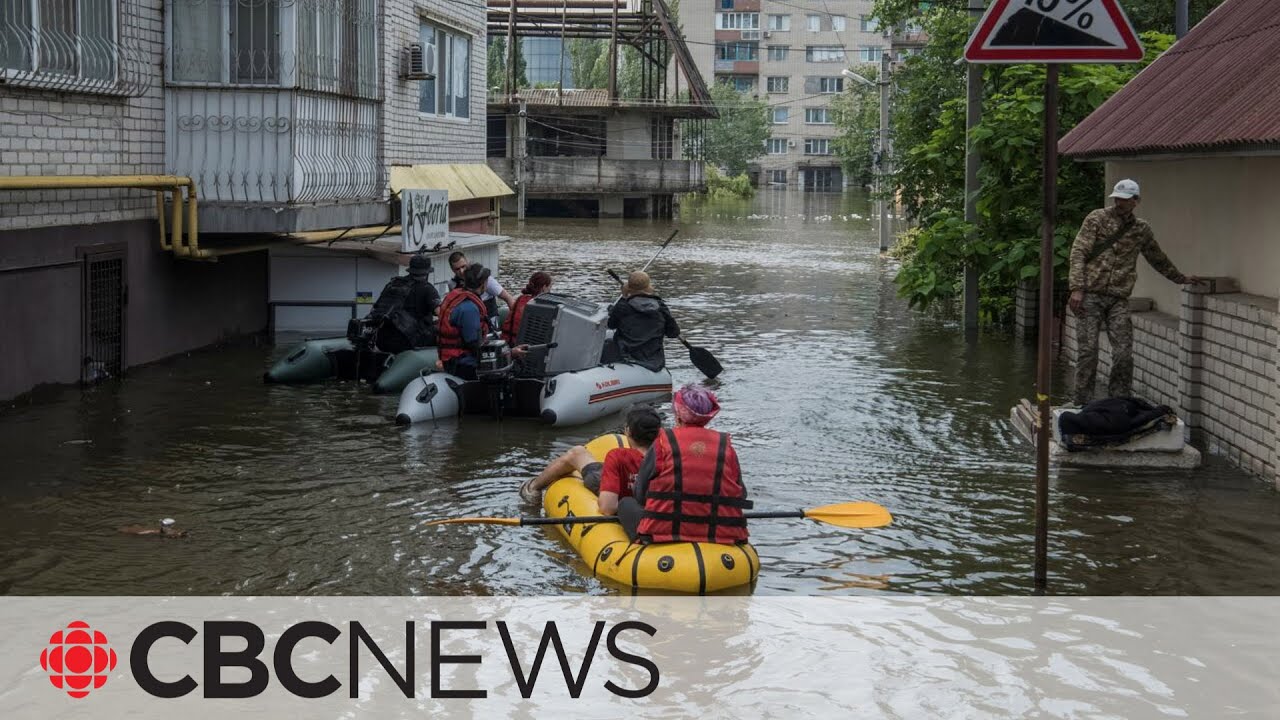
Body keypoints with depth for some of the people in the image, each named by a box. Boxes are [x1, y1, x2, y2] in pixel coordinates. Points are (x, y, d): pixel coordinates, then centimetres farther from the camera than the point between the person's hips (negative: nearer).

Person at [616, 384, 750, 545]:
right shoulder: (726, 447, 5)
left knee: (626, 504, 22)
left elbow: (640, 495, 5)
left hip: (665, 532, -2)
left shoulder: (662, 443, -1)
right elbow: (740, 496, 9)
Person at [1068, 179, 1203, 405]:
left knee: (1124, 353, -4)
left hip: (1119, 299, 3)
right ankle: (1082, 405, 2)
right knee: (1088, 351, -6)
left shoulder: (1141, 229, 12)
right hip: (1091, 295, -3)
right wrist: (1077, 288, -15)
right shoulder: (1097, 218, 0)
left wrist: (1180, 278, 36)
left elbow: (1158, 259, 28)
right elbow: (1078, 252, -5)